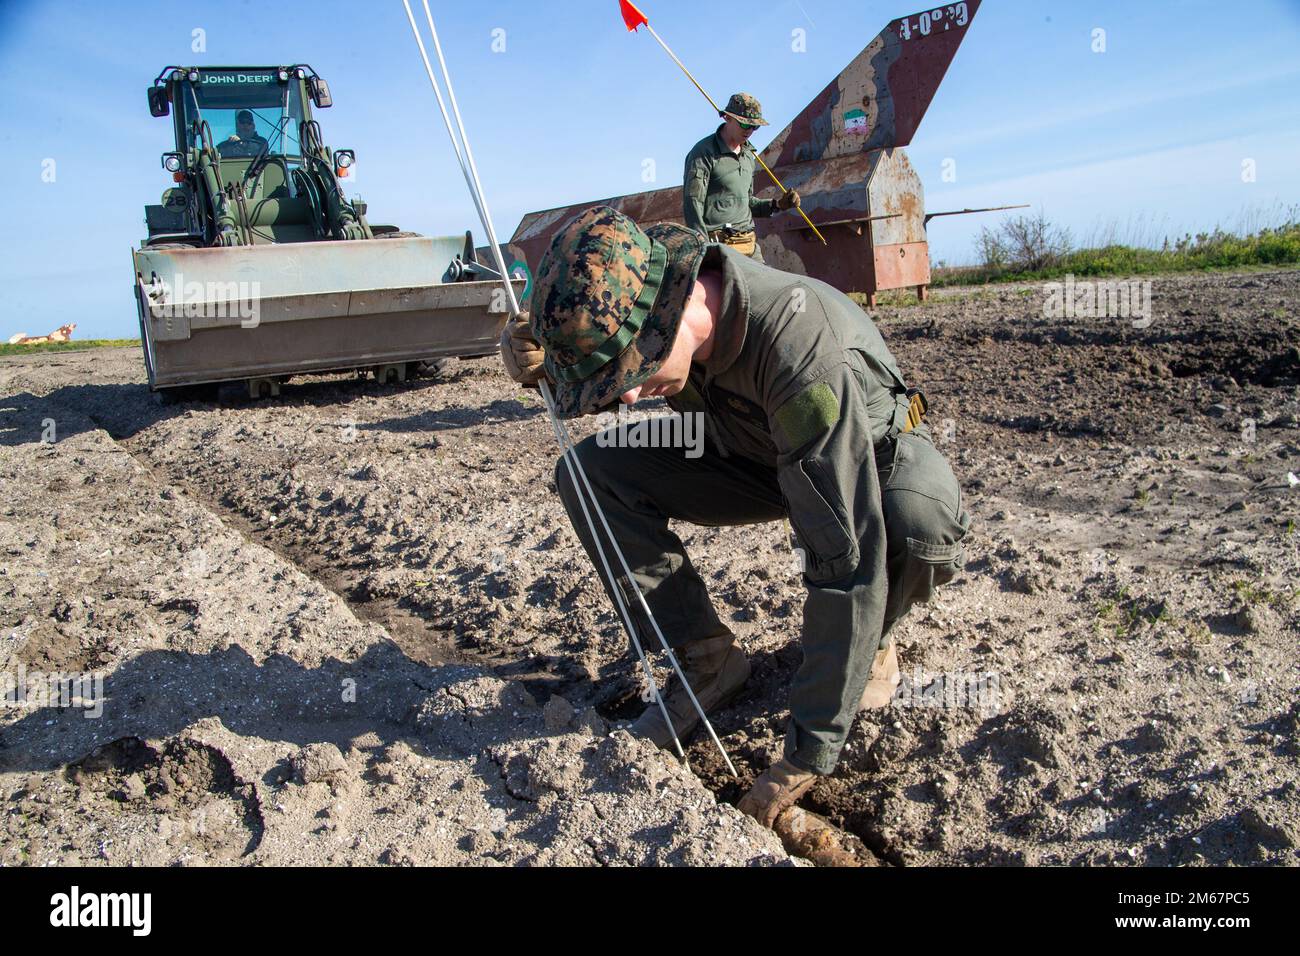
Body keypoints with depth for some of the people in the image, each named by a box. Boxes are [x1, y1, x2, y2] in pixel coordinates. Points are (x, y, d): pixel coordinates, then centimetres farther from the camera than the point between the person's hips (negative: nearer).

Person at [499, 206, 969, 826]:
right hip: (750, 455, 5)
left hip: (870, 455, -4)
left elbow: (847, 563, -42)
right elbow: (587, 374, 3)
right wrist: (535, 361, -23)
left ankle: (868, 644, -5)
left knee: (920, 520, -40)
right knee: (588, 472, -15)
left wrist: (810, 752, -38)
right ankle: (708, 657, -3)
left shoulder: (804, 353, -42)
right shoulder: (631, 310, -22)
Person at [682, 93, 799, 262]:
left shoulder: (748, 155, 21)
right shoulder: (704, 153, -4)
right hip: (718, 243, -7)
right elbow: (692, 203, -10)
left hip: (749, 242, 8)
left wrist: (776, 204, 13)